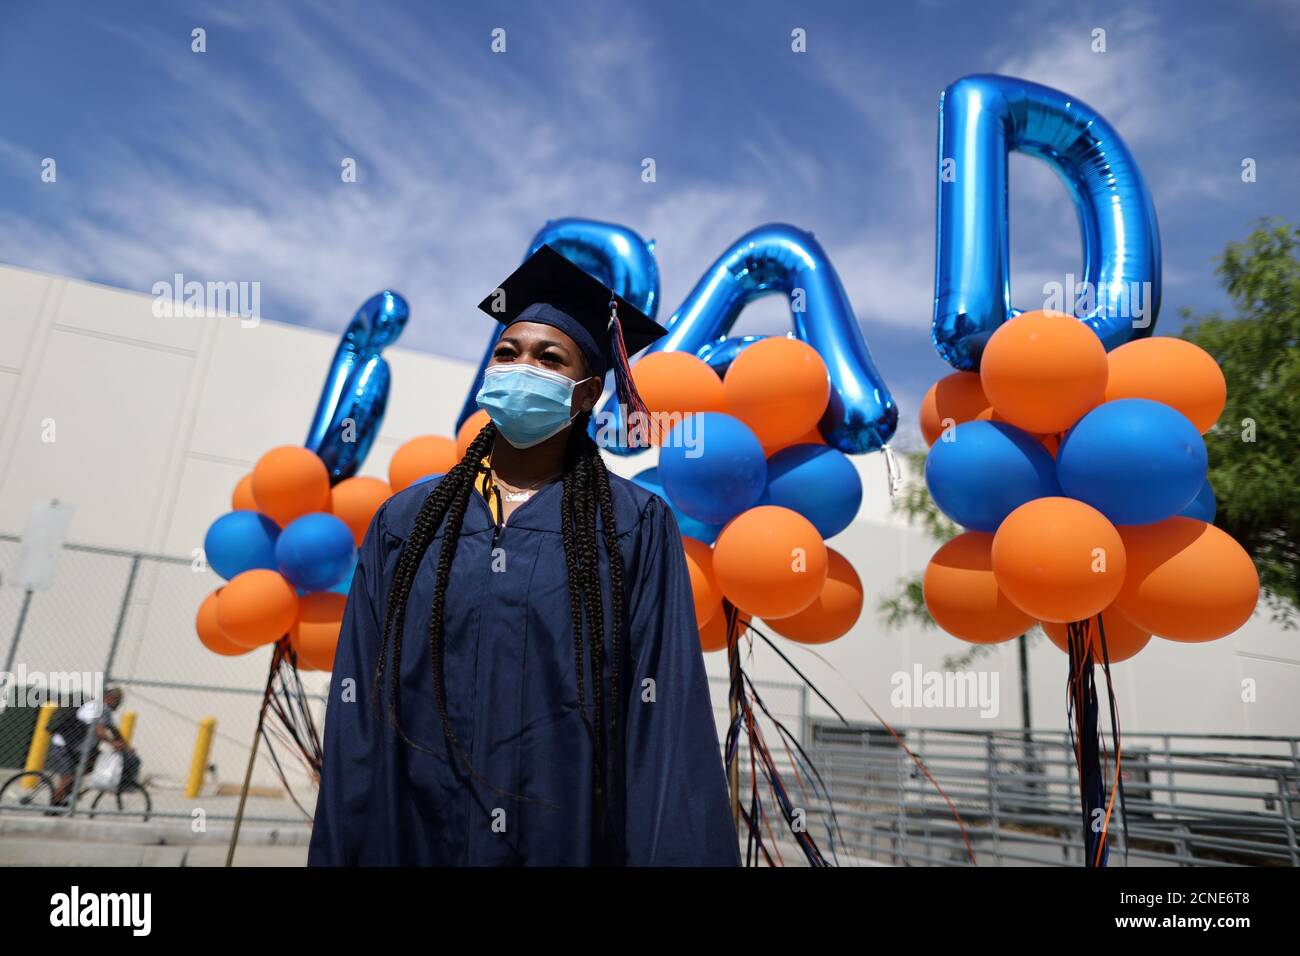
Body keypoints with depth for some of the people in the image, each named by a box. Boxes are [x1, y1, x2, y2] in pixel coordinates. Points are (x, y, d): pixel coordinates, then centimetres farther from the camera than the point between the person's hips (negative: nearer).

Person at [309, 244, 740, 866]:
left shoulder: (635, 527, -4)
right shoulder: (405, 522, 3)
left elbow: (666, 714, -9)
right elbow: (359, 703, 3)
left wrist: (673, 854, -15)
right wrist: (337, 851, 0)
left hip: (573, 837, -2)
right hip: (409, 836, 3)